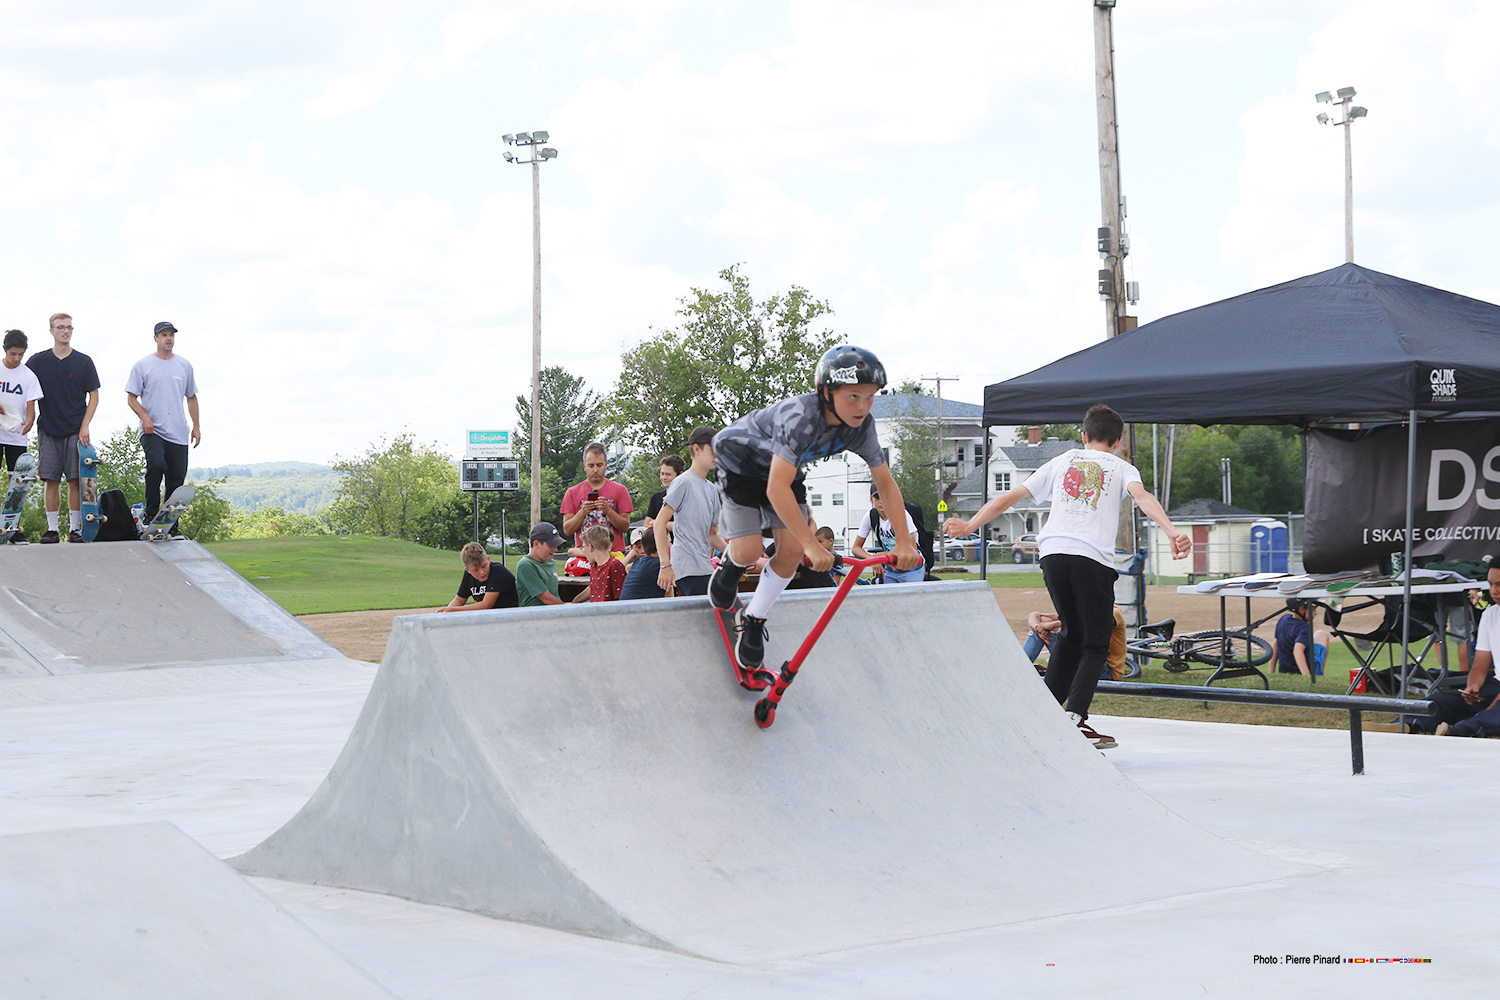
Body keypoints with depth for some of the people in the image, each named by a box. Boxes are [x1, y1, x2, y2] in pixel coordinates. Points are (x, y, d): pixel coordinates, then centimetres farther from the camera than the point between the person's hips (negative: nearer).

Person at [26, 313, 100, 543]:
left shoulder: (83, 361, 4)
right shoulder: (38, 361, 6)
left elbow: (94, 396, 5)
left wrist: (85, 426, -5)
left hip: (75, 431, -1)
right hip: (48, 429, 1)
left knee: (75, 480, -4)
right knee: (51, 480, -1)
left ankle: (74, 528, 0)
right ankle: (52, 528, 4)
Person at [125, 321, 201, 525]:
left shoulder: (184, 365, 14)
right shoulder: (143, 365, 3)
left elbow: (191, 398, 20)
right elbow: (131, 397, 3)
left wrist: (196, 427, 12)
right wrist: (145, 417, -14)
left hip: (178, 433, 4)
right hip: (152, 431, -4)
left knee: (177, 478, 3)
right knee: (156, 465, -28)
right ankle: (151, 513, -15)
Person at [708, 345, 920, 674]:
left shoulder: (862, 426, -22)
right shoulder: (800, 417, -42)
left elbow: (886, 483, -12)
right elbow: (777, 489, -46)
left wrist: (904, 541, -20)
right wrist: (813, 545, -48)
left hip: (785, 468, 6)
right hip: (741, 461, -6)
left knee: (792, 551, -8)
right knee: (749, 552, -14)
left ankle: (753, 620, 11)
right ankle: (730, 567, 23)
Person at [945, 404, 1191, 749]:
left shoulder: (1062, 461, 24)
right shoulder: (1121, 468, 16)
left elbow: (1008, 498, 24)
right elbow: (1142, 496, -7)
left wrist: (969, 526, 33)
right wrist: (1172, 532, -21)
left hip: (1052, 553, 3)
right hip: (1093, 558, -3)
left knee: (1071, 634, 22)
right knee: (1095, 645, 5)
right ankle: (1075, 718, -14)